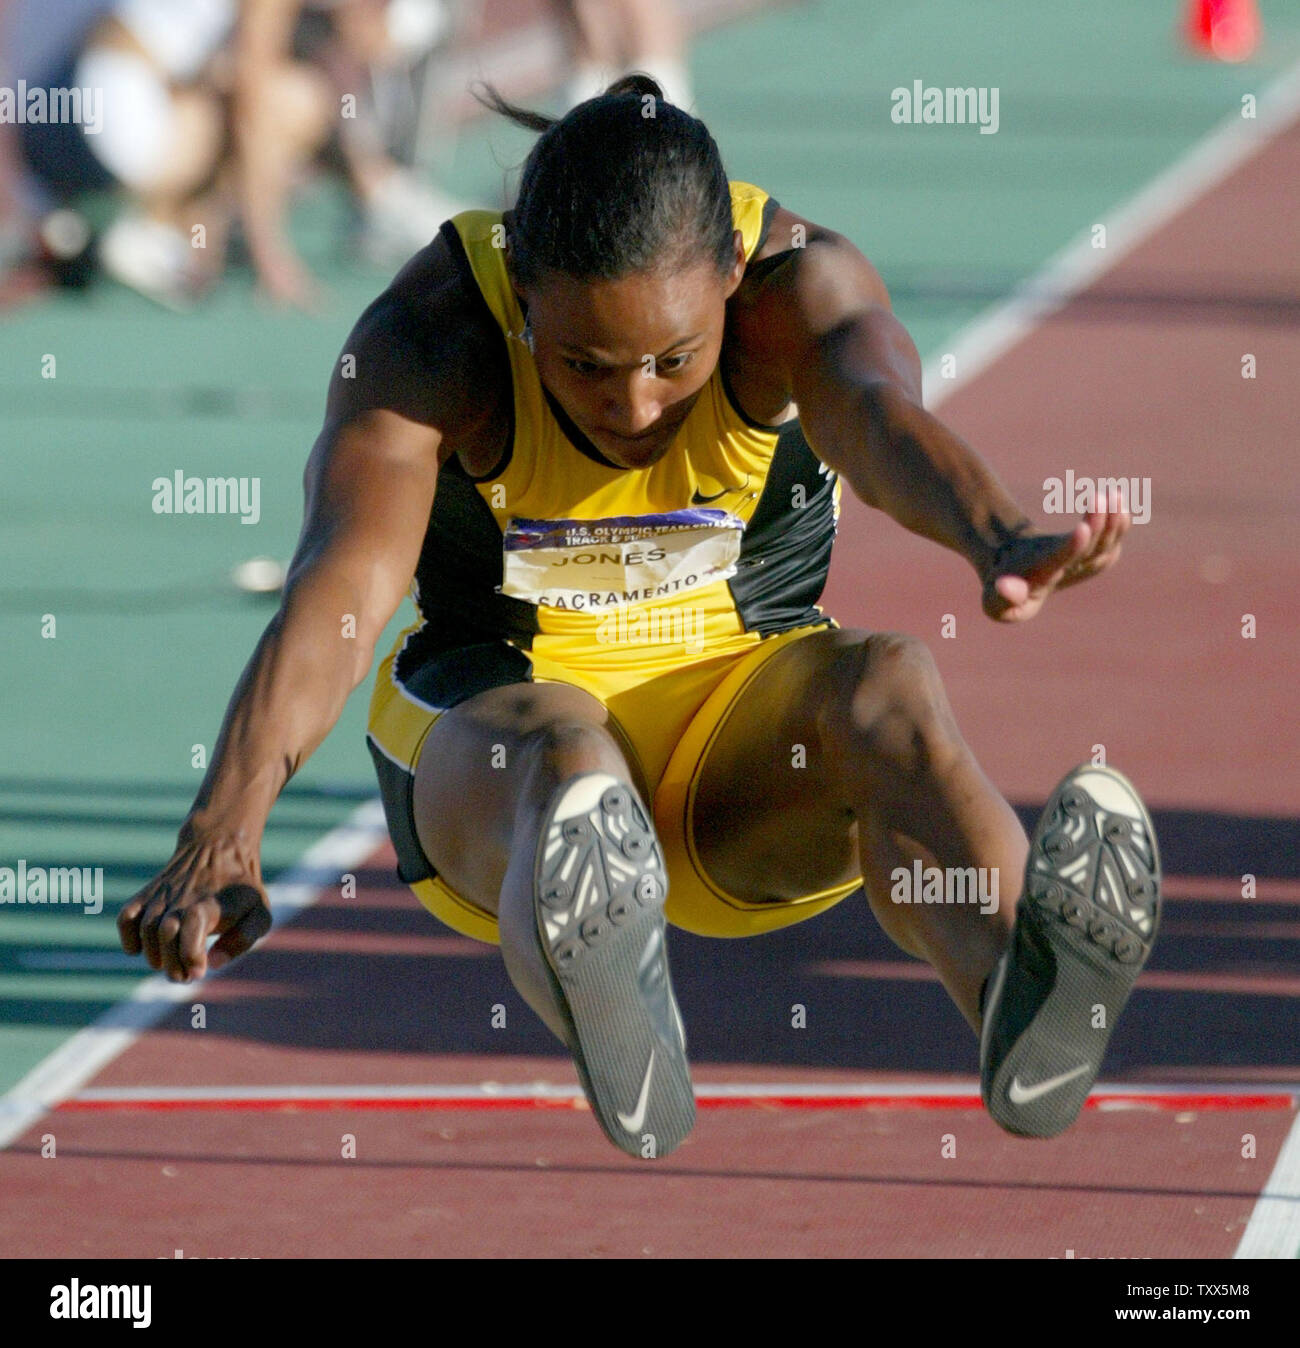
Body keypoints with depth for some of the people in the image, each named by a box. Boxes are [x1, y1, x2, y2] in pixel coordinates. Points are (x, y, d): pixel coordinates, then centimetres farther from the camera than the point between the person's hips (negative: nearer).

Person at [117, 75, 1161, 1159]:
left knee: (888, 685, -33)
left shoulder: (798, 280, -16)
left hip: (747, 732, 1)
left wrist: (1000, 542, -62)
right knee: (561, 749, -38)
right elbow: (340, 589, -33)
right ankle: (619, 1030, -72)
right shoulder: (427, 337, -19)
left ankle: (1017, 990, -62)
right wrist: (222, 841, -49)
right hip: (496, 715, -1)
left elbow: (884, 418, -38)